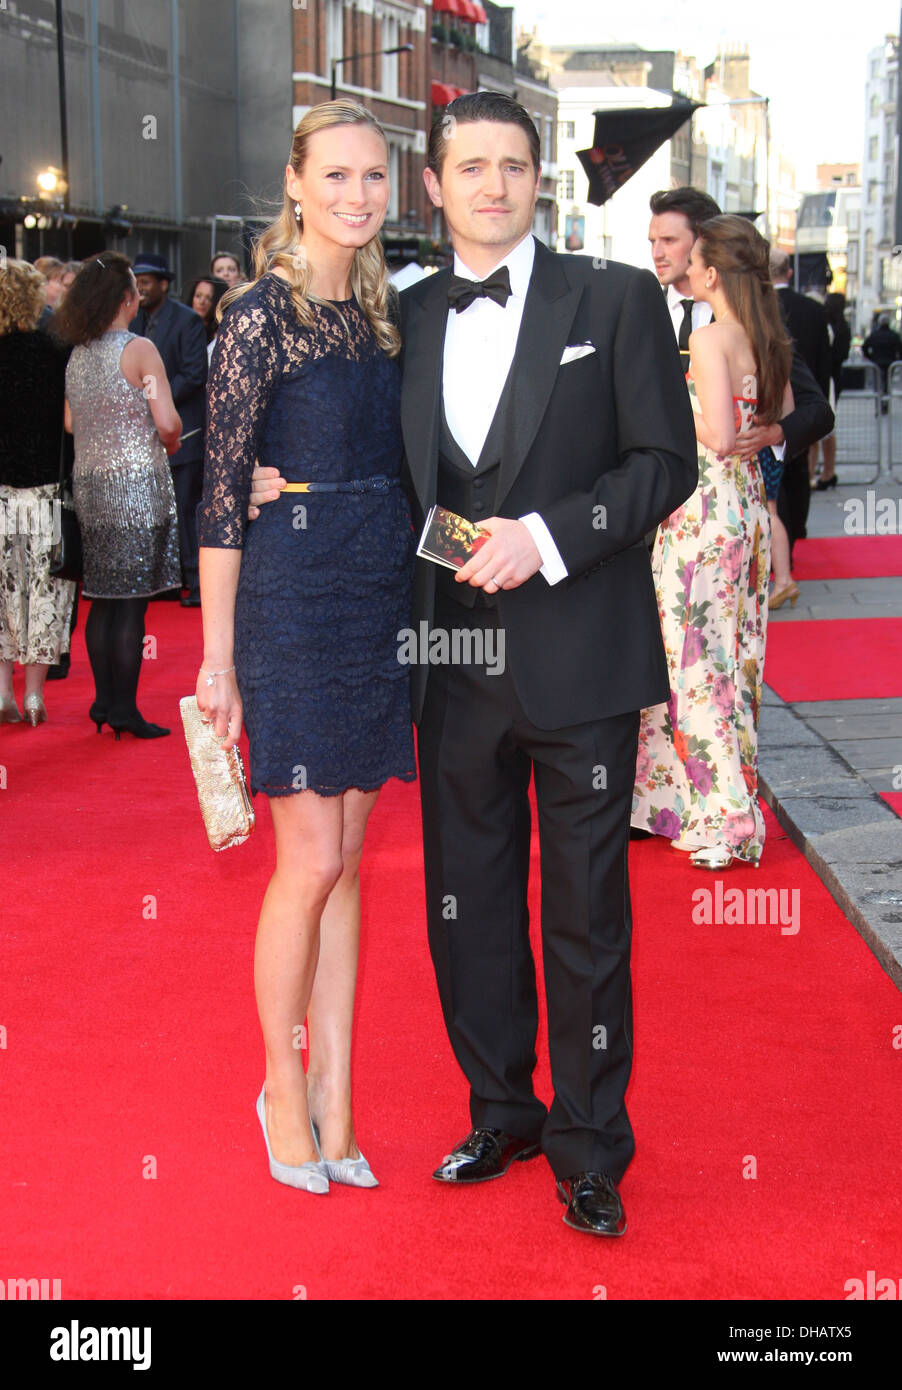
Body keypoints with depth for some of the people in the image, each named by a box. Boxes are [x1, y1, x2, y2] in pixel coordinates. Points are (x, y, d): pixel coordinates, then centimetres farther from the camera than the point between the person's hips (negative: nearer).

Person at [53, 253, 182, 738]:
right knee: (132, 602, -2)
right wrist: (170, 444, 5)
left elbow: (69, 423, 13)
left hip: (89, 485, 7)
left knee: (103, 600, 12)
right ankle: (124, 709, 0)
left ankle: (104, 700, 18)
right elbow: (167, 424, -16)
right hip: (137, 485, -7)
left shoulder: (76, 356, 10)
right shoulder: (139, 349, -10)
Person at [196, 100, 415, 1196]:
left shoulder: (379, 305, 11)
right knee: (311, 862, -2)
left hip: (382, 593, 6)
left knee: (345, 858, 10)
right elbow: (222, 491, -10)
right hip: (295, 597, -6)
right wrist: (218, 655, -10)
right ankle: (284, 1087, 18)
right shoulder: (260, 314, -9)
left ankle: (333, 1091, 19)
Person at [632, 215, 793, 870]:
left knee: (697, 656, -1)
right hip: (751, 504, 8)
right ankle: (728, 803, 24)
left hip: (706, 511, -8)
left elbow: (718, 436, -22)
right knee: (731, 654, 15)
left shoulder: (709, 340, -15)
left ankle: (720, 817, 3)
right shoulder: (770, 341, 9)